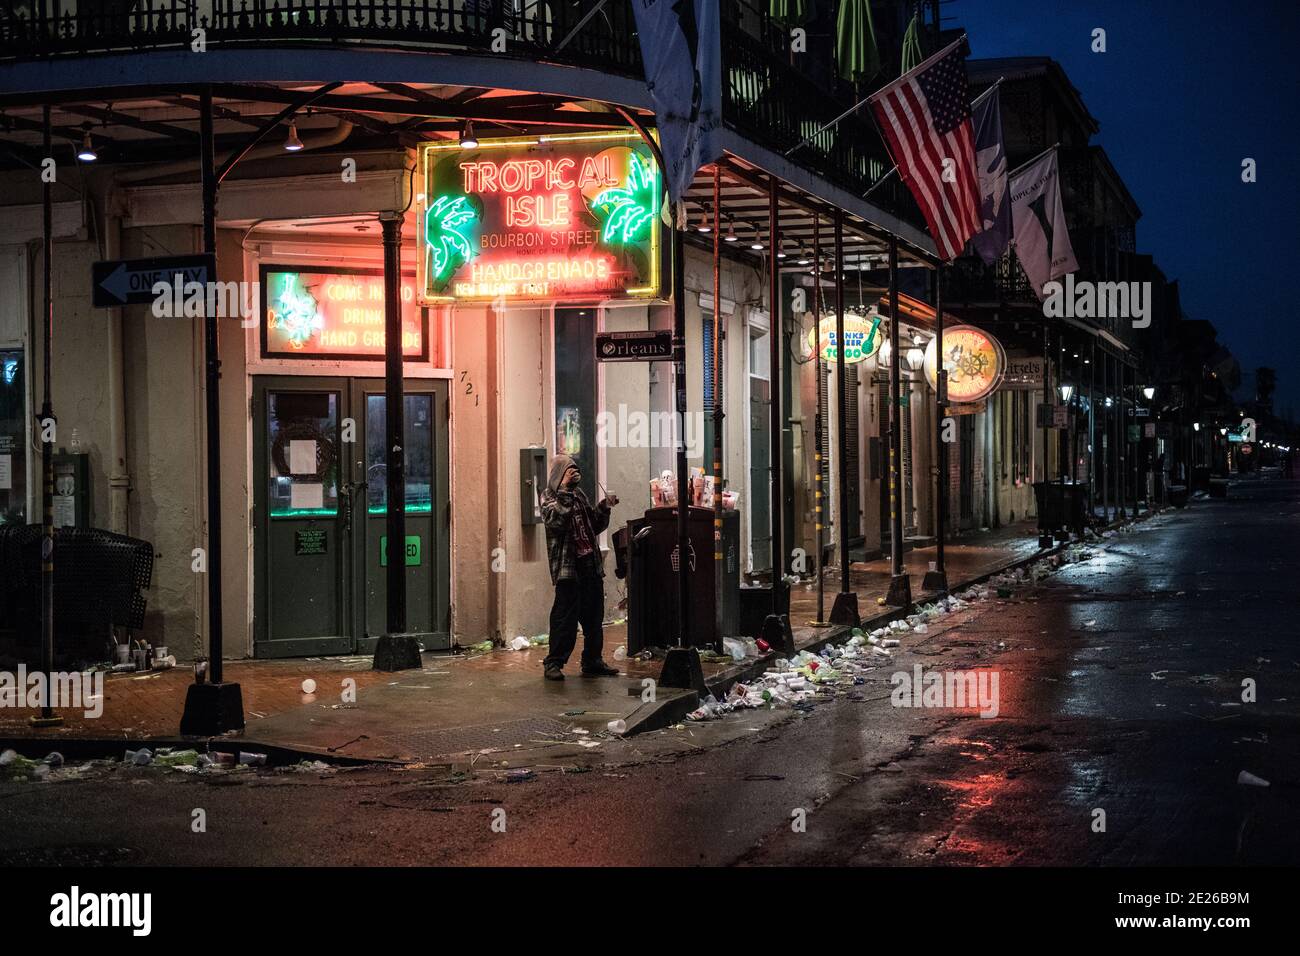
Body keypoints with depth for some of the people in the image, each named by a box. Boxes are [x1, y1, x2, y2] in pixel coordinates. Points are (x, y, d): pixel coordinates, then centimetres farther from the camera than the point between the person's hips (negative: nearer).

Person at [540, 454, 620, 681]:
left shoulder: (579, 494, 19)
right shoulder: (549, 497, -2)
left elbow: (596, 526, 24)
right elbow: (555, 519, -22)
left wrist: (604, 507, 8)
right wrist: (564, 489, -23)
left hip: (590, 562, 7)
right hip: (567, 564, -7)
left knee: (594, 615, 10)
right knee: (565, 614, -9)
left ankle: (592, 662, 19)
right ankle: (554, 663, -3)